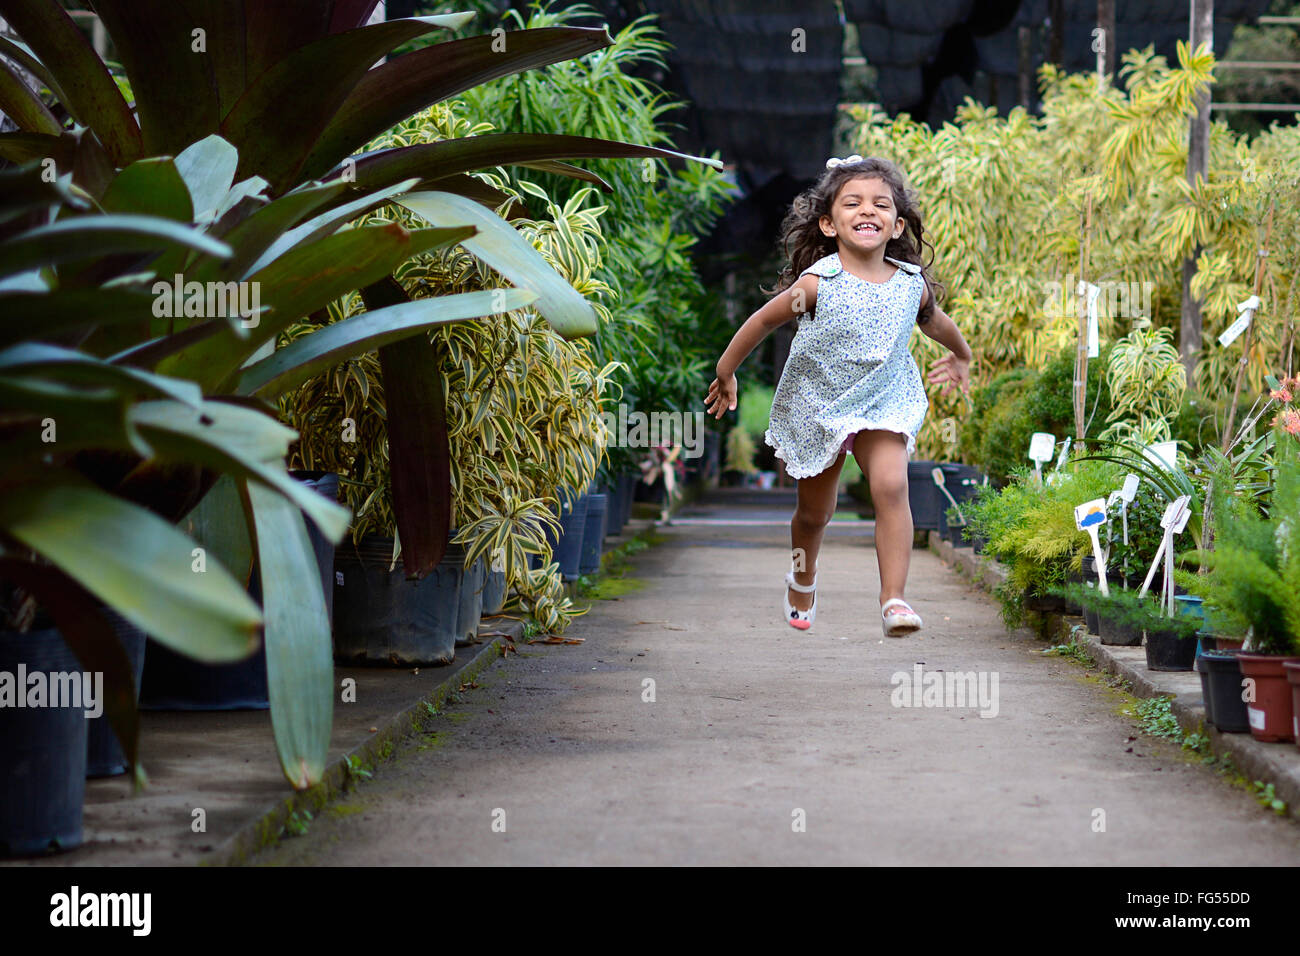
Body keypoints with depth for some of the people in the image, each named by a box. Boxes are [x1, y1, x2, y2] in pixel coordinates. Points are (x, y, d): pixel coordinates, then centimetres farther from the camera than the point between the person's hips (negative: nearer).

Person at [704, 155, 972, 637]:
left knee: (891, 488, -24)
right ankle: (803, 578, 45)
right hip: (816, 406, -1)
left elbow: (937, 323, 15)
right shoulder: (817, 284, -19)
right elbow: (762, 322, -5)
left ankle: (894, 598, -24)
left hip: (883, 405, 1)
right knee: (814, 512, 14)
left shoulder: (912, 285, -8)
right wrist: (725, 373, 5)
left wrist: (960, 358, 34)